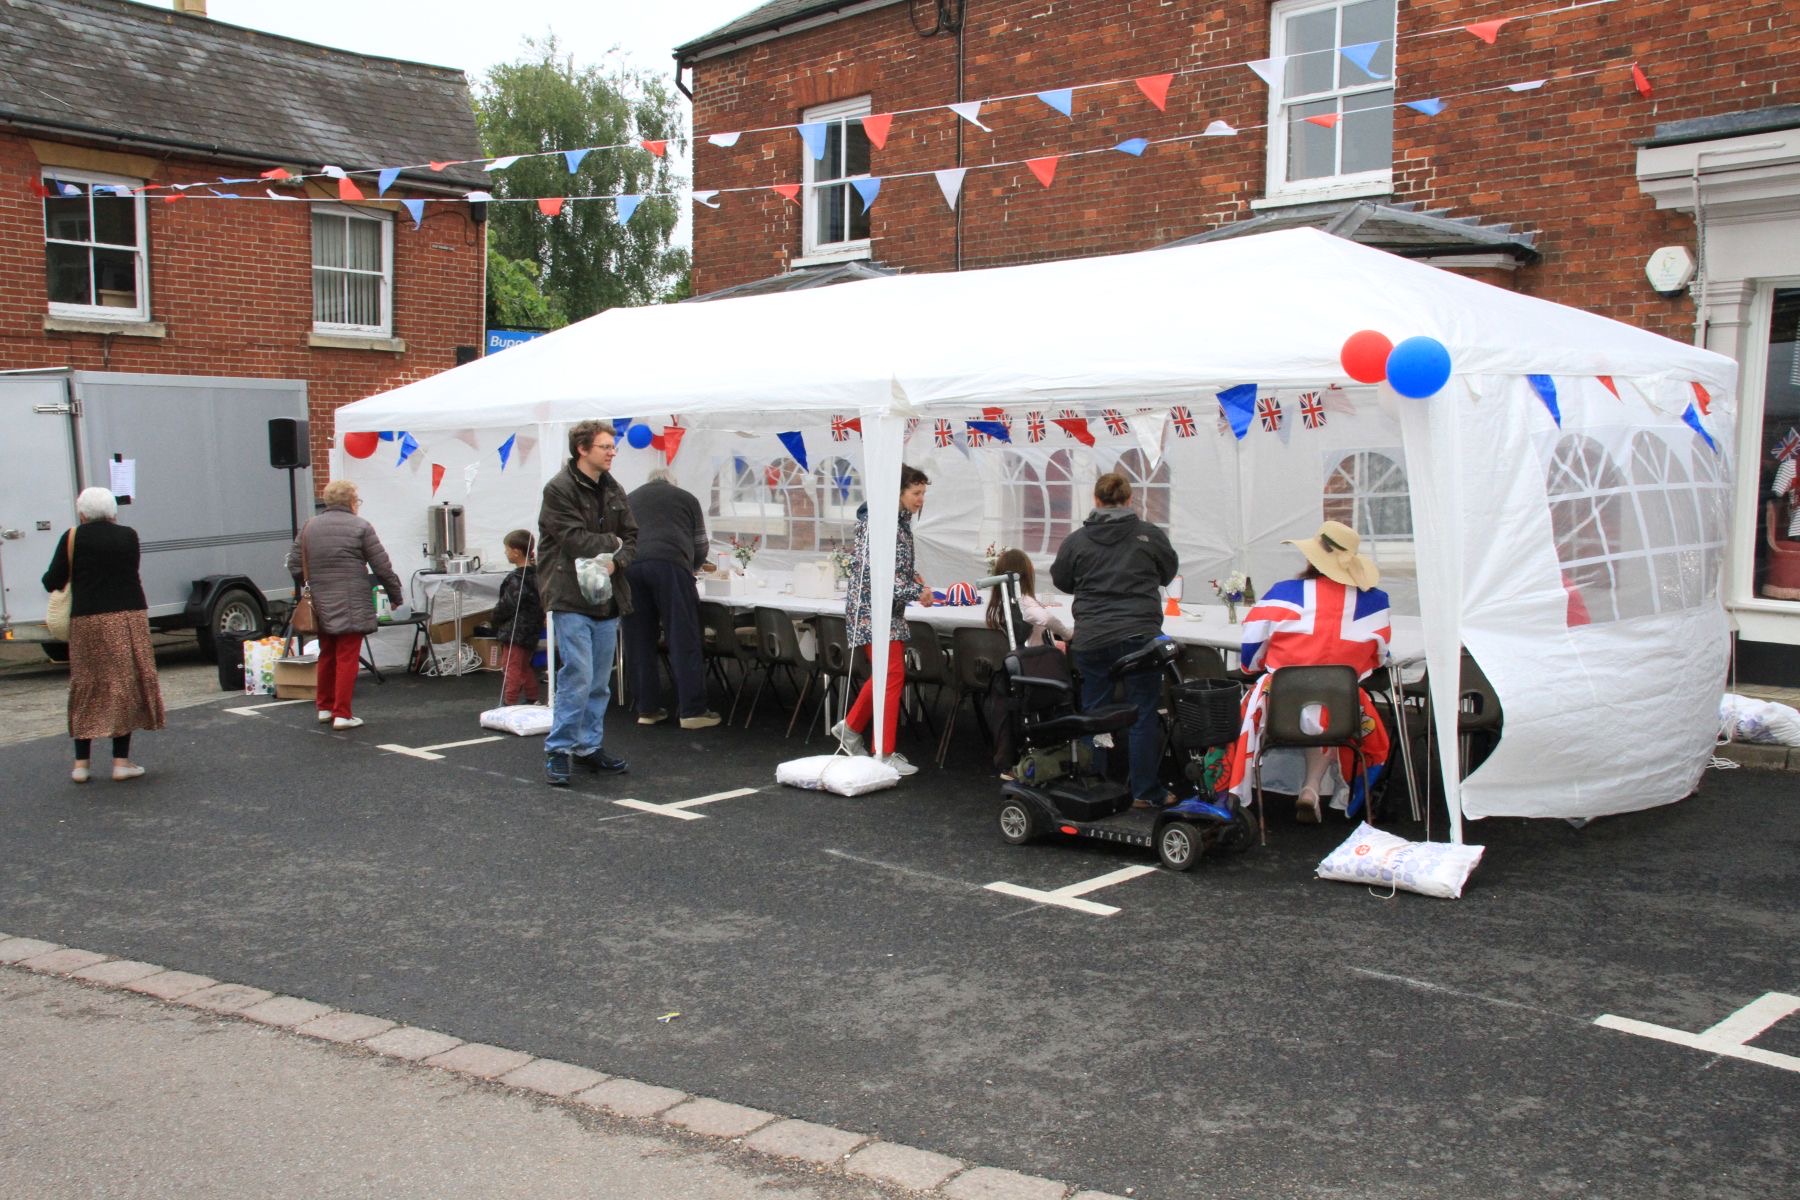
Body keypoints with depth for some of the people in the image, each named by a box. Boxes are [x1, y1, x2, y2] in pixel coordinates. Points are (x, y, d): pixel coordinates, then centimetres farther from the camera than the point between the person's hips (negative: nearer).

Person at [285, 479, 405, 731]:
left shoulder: (308, 528, 8)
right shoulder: (360, 527, -7)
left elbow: (294, 566, 10)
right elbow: (382, 568, -7)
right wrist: (396, 597, 5)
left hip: (320, 605, 6)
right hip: (351, 606, -5)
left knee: (326, 656, 19)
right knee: (347, 659, -2)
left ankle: (324, 707, 29)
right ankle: (342, 714, -2)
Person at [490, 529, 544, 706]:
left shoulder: (516, 579, -20)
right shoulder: (536, 574, 6)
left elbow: (506, 606, -20)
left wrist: (496, 618, 0)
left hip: (515, 632, -9)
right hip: (532, 630, 9)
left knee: (511, 669, -4)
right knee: (525, 667, 21)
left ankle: (509, 703, -3)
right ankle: (532, 700, 28)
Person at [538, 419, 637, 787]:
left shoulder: (613, 490, 13)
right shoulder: (559, 489, -10)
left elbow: (631, 537, 12)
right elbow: (574, 539, -17)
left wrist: (615, 561, -9)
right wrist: (613, 543, -3)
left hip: (606, 598, 7)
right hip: (571, 598, -7)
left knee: (600, 682, 11)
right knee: (578, 677, -12)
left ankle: (590, 747, 22)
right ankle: (558, 751, -1)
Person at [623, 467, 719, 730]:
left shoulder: (630, 499, 31)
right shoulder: (686, 499, 23)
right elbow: (700, 546, 23)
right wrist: (689, 569, 40)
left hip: (630, 566, 3)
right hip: (669, 563, -3)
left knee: (638, 641, 9)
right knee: (683, 639, -3)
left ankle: (647, 708, 11)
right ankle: (692, 710, -5)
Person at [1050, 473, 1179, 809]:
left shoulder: (1076, 541, 0)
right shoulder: (1150, 535, -2)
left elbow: (1061, 581, 13)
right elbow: (1168, 573, 15)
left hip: (1092, 639, 1)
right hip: (1140, 636, -1)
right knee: (1143, 715, 6)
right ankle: (1145, 793, 11)